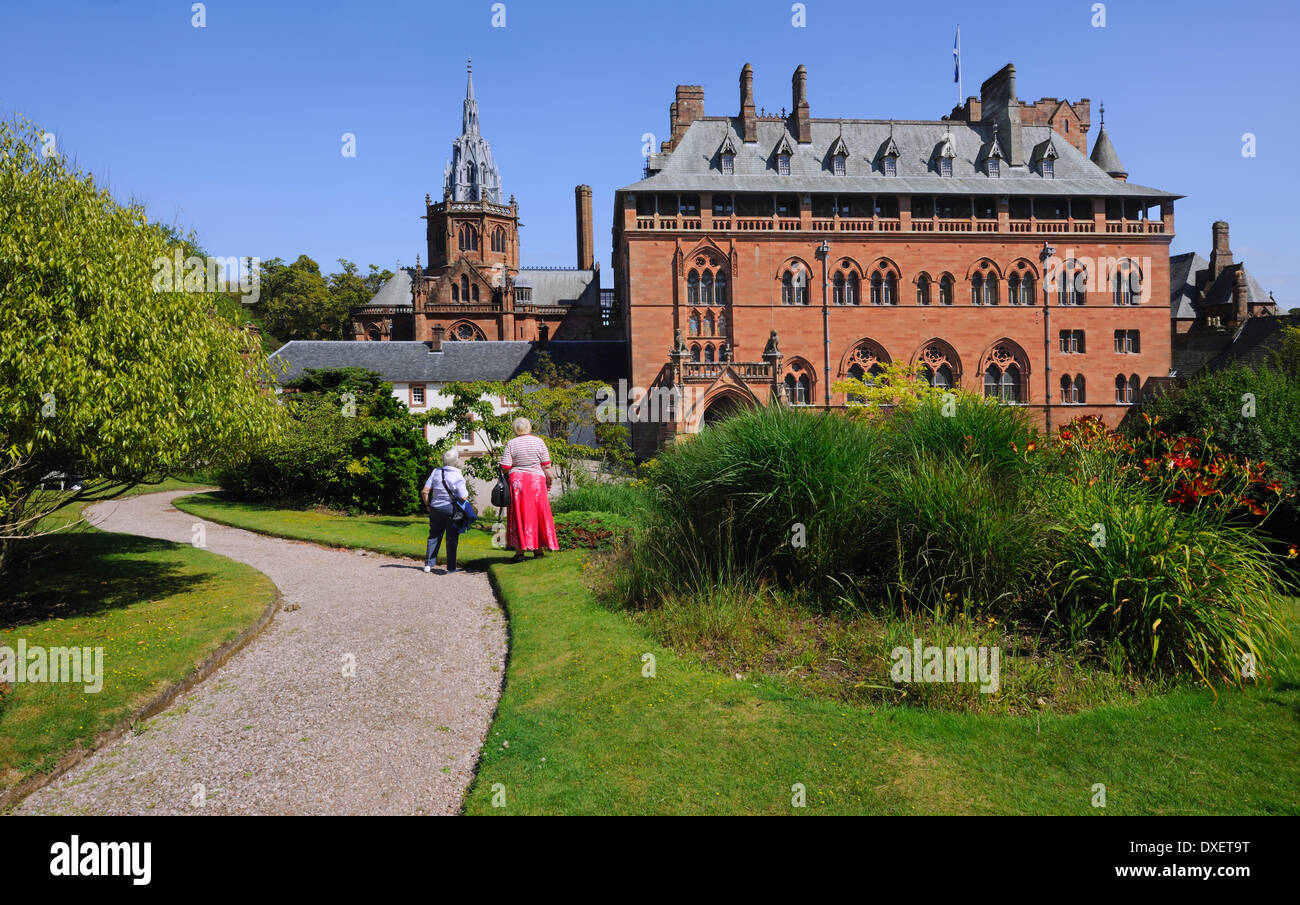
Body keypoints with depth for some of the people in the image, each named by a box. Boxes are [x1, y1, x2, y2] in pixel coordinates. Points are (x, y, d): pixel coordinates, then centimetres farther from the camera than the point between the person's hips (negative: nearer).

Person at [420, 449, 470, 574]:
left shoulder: (436, 472, 0)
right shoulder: (458, 476, -12)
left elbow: (424, 492, -1)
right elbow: (463, 498, -16)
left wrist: (427, 505, 12)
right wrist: (467, 492, 5)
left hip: (436, 508, 4)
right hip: (452, 509, -4)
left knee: (434, 536, 15)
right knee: (452, 538, 4)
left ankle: (428, 564, 15)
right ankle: (451, 568, 4)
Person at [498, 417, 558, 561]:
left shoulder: (511, 444, -2)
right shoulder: (539, 442, 1)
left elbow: (505, 468, -7)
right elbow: (546, 466, 0)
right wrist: (549, 482, 11)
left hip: (516, 481, -1)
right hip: (536, 480, 1)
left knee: (518, 516, 3)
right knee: (538, 514, 9)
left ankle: (519, 552, 1)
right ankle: (538, 550, 14)